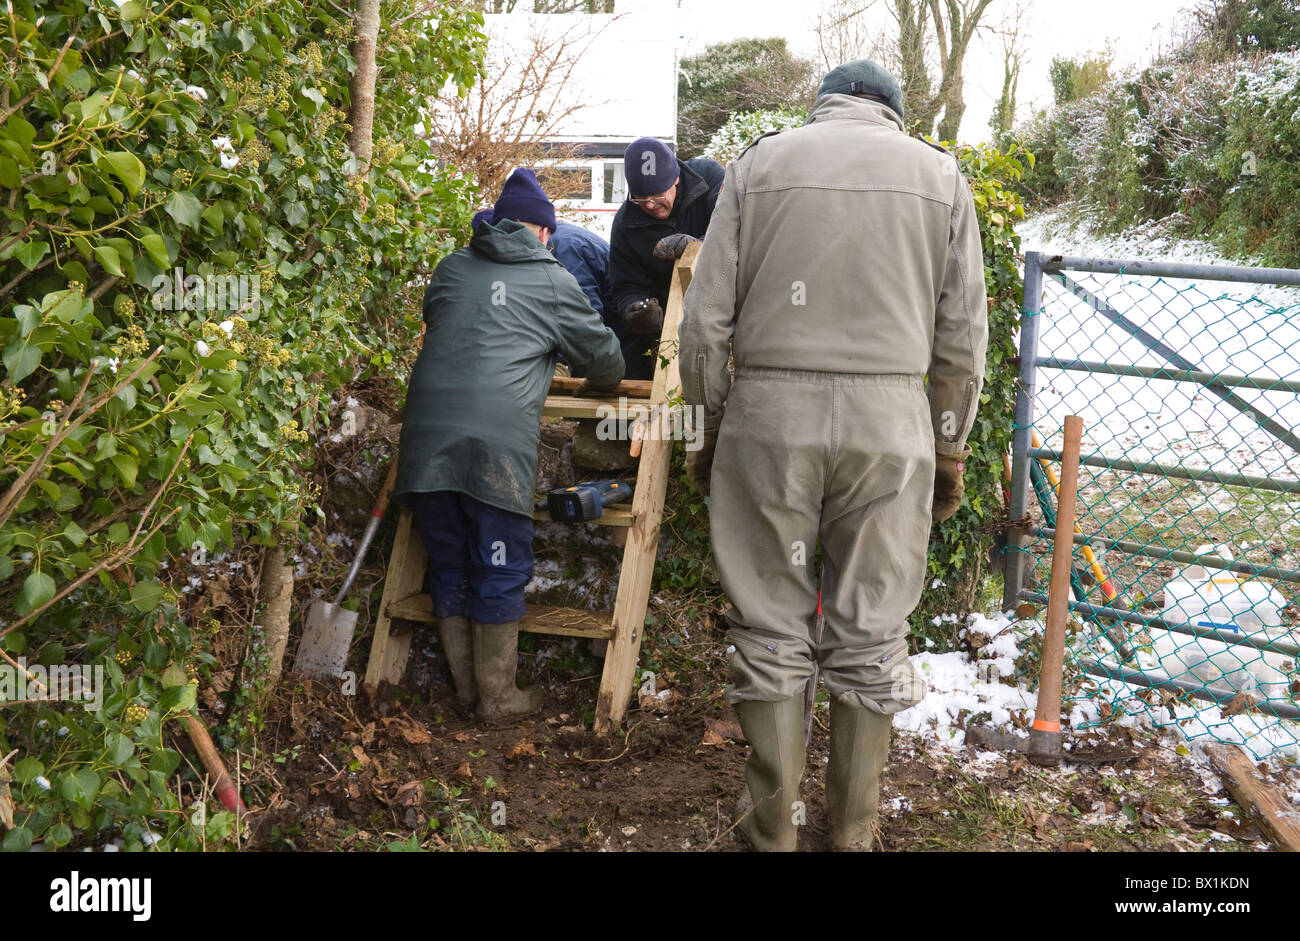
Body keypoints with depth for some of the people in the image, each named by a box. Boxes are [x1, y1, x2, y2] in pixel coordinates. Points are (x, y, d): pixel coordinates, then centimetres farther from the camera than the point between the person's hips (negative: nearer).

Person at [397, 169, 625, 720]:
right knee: (500, 572, 7)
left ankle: (465, 686, 26)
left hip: (427, 440, 5)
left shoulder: (450, 269, 18)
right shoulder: (552, 281, 9)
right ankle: (498, 696, 16)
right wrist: (602, 383, 43)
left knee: (448, 566, 14)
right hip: (497, 444, -4)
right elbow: (603, 358, 20)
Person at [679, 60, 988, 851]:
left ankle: (773, 827, 18)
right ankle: (854, 830, 19)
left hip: (768, 410, 0)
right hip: (890, 416, 1)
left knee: (772, 629, 9)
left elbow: (706, 320, 4)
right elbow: (962, 339, 7)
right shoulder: (940, 172, 12)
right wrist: (950, 451, 15)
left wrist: (710, 428, 13)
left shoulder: (761, 162, 9)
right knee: (872, 634, 9)